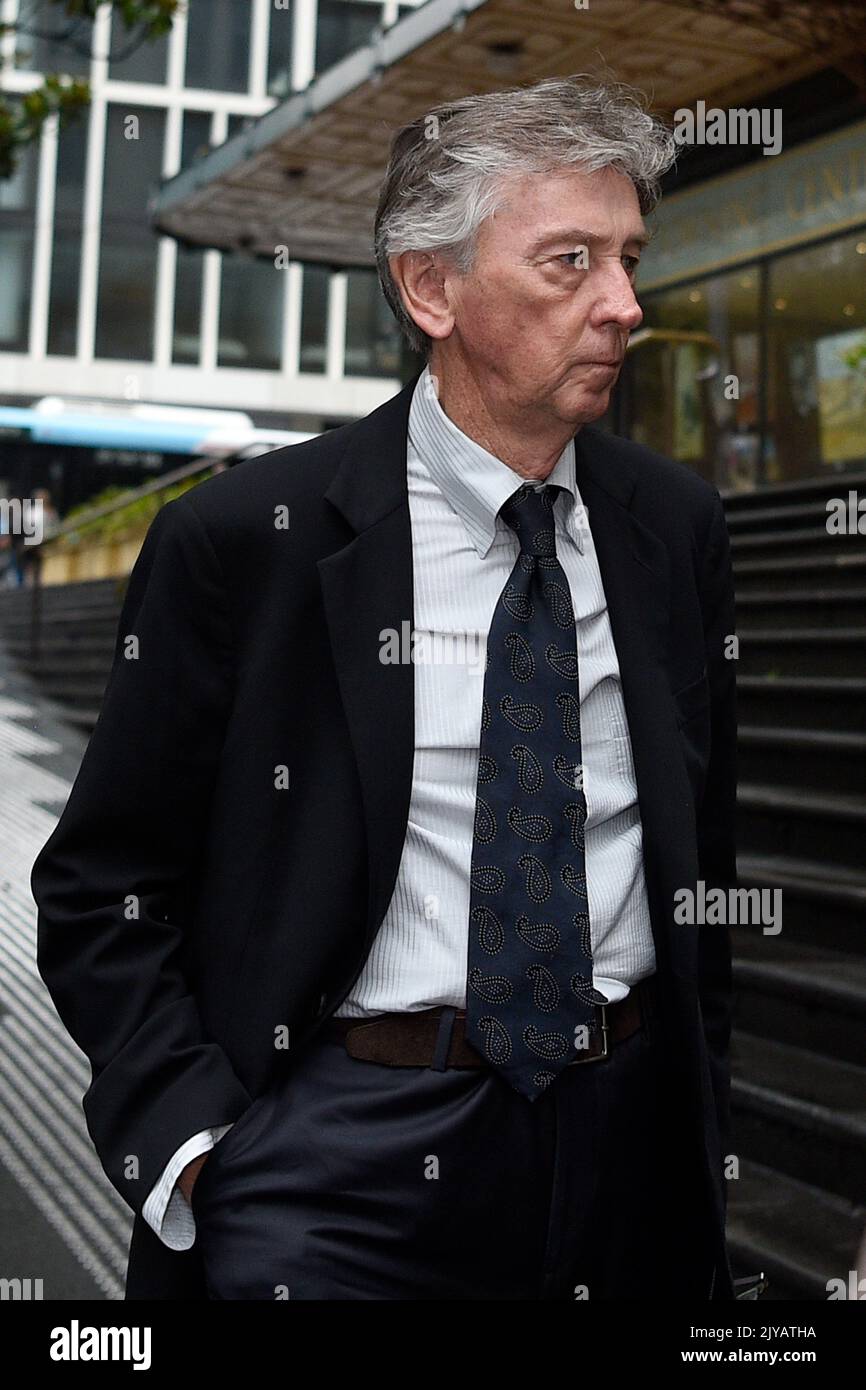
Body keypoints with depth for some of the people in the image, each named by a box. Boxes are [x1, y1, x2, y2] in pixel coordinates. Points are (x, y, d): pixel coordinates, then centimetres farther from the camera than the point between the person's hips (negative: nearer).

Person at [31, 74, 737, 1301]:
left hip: (631, 1147, 5)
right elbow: (102, 891, -4)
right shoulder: (241, 541, -10)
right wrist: (194, 1144, -14)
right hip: (345, 1160, -4)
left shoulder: (676, 524, 2)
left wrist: (702, 1125, 12)